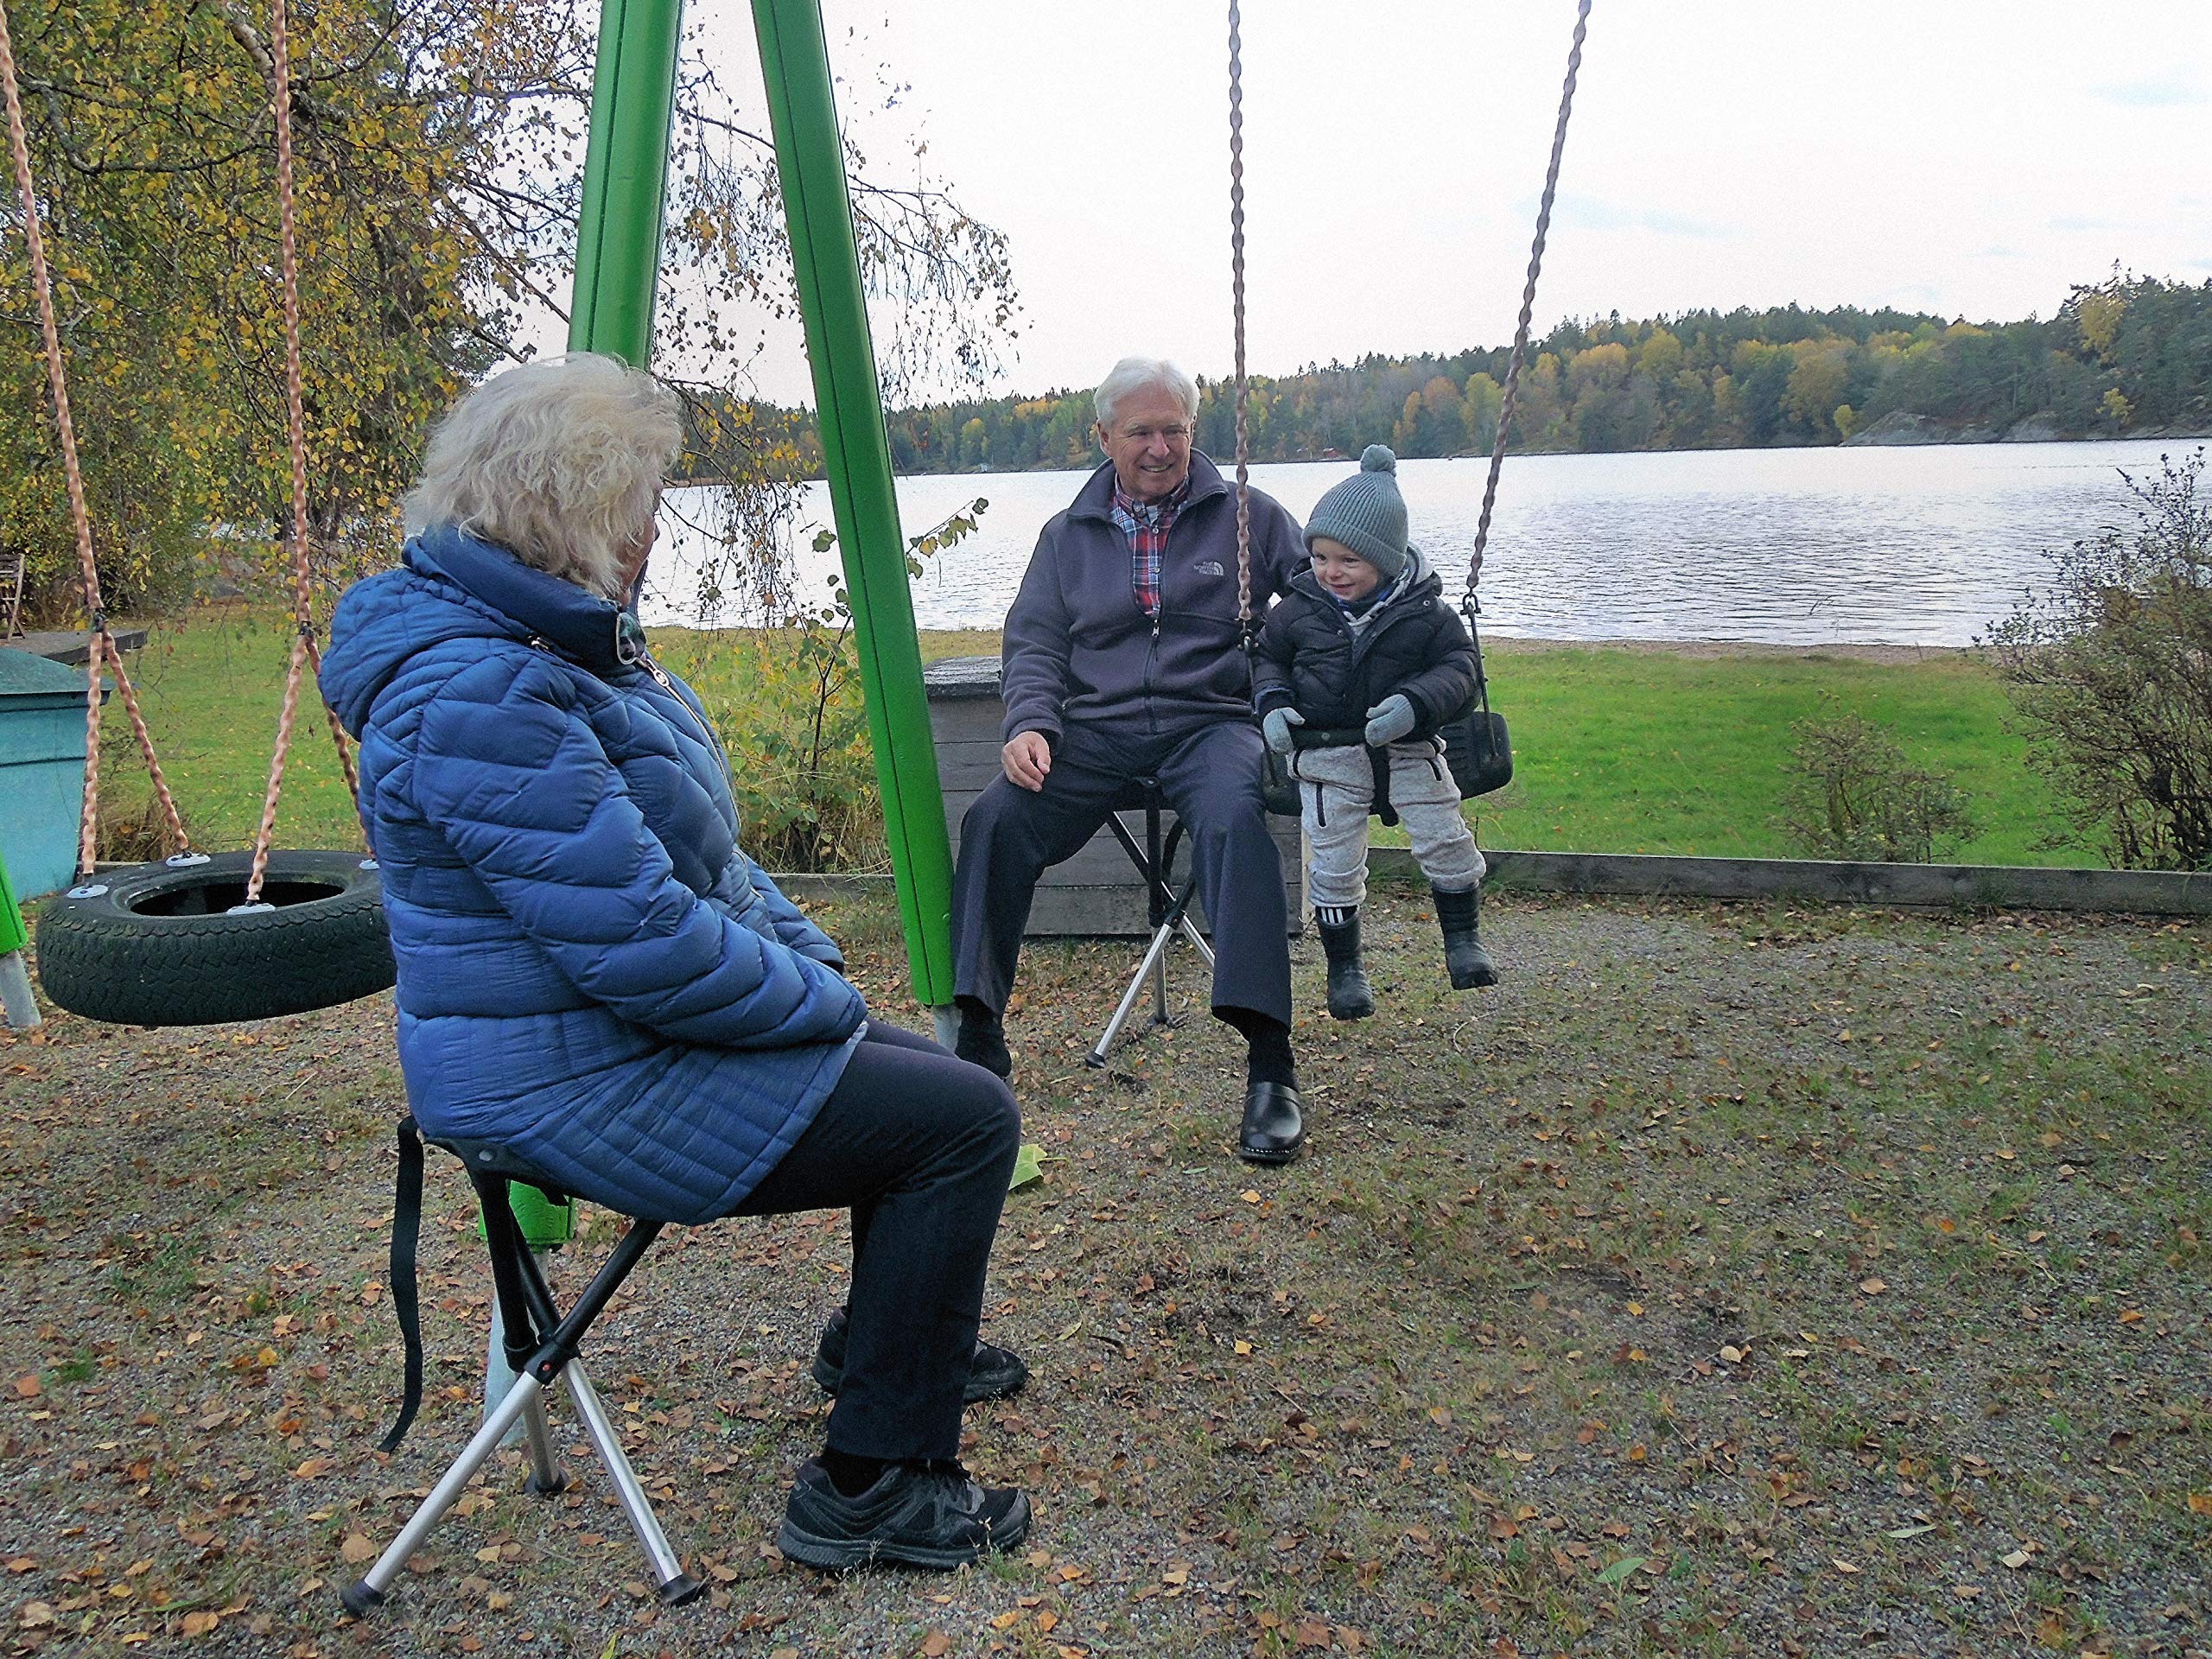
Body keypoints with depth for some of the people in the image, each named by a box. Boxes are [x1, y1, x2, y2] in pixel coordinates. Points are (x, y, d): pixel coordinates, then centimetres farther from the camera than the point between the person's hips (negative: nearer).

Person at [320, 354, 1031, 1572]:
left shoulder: (562, 637, 9)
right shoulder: (484, 696, -26)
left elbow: (699, 851, 17)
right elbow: (649, 946, -29)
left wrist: (812, 955, 6)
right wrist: (824, 1000, -14)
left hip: (616, 1032, 11)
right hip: (578, 1087, -11)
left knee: (919, 1074, 20)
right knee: (966, 1119, -13)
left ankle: (881, 1344, 41)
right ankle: (867, 1488, -2)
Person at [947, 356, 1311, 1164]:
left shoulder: (1249, 517, 10)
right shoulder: (1069, 535, 17)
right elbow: (1035, 643, 14)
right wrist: (1030, 725, -7)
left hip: (1210, 721, -2)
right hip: (1095, 727, 3)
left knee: (1235, 820, -36)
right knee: (995, 819, -24)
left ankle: (1270, 1067, -36)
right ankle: (977, 1042, -17)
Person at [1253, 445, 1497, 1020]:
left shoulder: (1424, 612, -5)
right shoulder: (1298, 609, -1)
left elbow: (1457, 666, -4)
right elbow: (1268, 657, 12)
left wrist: (1415, 702, -23)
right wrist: (1271, 704, -7)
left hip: (1408, 747, 0)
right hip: (1326, 752, 1)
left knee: (1444, 839, -6)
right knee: (1334, 864, 2)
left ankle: (1463, 939, 17)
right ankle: (1344, 967, 20)